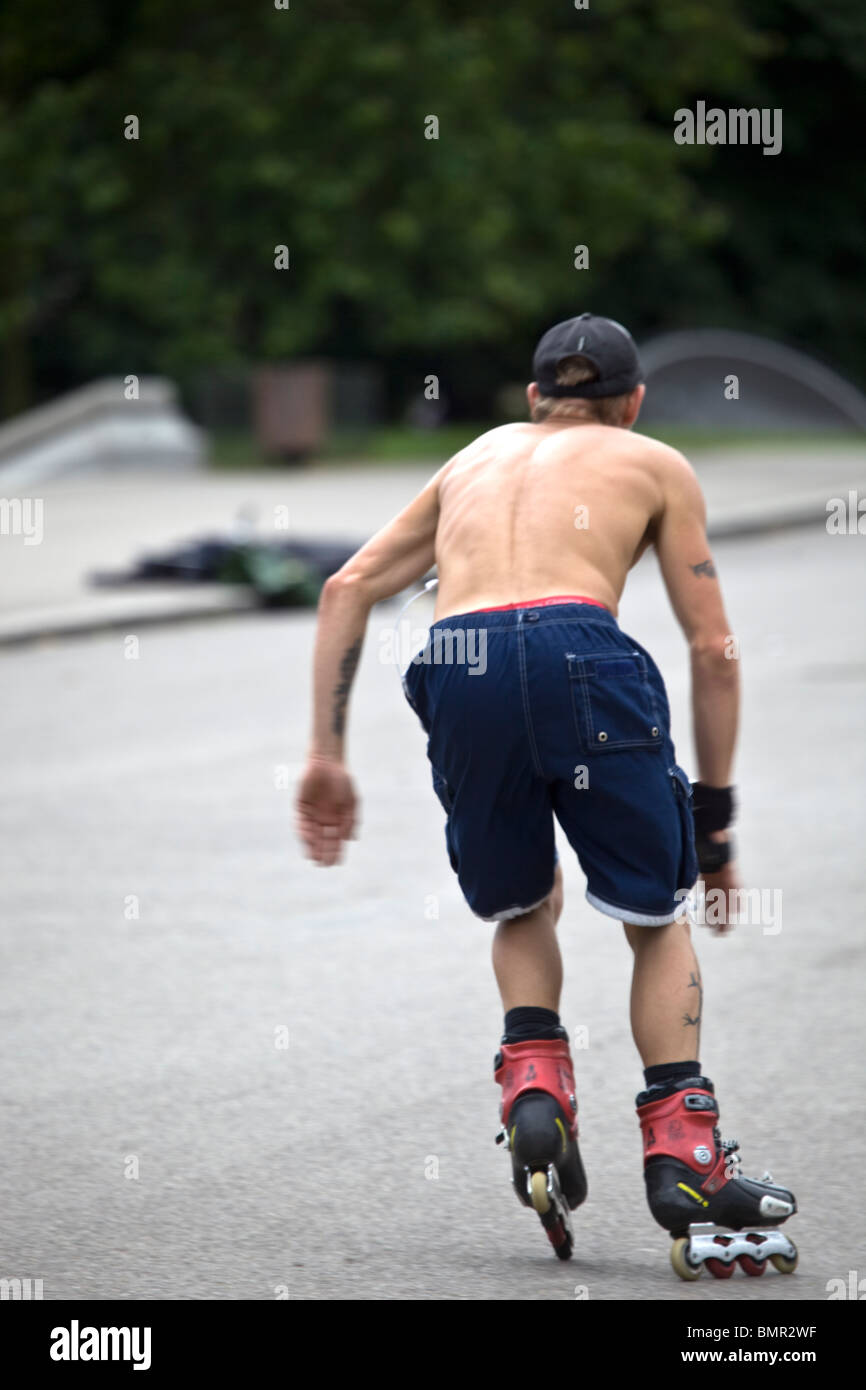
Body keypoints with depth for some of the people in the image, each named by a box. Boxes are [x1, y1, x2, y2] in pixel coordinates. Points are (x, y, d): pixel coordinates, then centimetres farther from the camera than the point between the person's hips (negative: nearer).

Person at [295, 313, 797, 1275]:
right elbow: (712, 648, 18)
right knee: (658, 919, 14)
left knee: (523, 909, 27)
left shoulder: (477, 457, 34)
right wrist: (714, 814, 23)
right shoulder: (654, 465, 25)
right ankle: (681, 1158, 4)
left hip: (455, 671, 3)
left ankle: (534, 1088, 5)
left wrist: (326, 757, 22)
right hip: (579, 654, -3)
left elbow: (348, 588, 24)